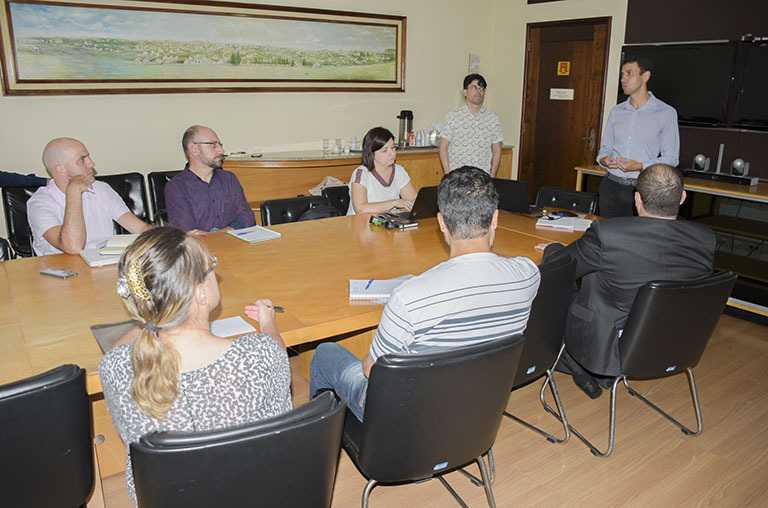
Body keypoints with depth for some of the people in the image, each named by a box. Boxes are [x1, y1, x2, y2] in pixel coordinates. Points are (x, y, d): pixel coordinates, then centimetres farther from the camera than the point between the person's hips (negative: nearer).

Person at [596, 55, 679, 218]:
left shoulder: (666, 113, -1)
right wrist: (603, 159, -4)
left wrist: (640, 166, -18)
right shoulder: (616, 111, 13)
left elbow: (671, 157, -3)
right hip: (611, 186, 4)